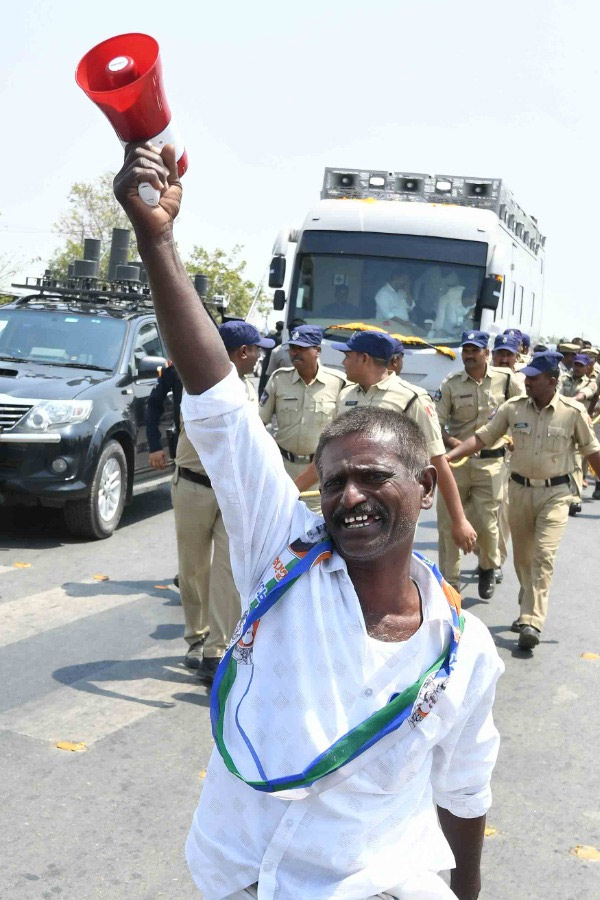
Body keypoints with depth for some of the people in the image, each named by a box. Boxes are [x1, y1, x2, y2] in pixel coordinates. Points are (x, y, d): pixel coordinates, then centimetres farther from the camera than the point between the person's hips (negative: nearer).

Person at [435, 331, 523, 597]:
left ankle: (488, 568, 33)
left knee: (486, 522, 2)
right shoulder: (450, 384, -4)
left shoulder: (506, 380, -3)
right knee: (448, 523, 4)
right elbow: (435, 422, -5)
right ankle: (449, 582, 18)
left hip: (490, 462, -1)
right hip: (456, 460, 1)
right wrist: (451, 442, -21)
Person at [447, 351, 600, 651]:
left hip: (555, 493, -3)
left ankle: (531, 622, -16)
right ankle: (529, 611, 31)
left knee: (543, 555, -14)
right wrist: (447, 456, -13)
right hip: (520, 489, 3)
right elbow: (482, 437, -1)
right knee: (522, 556, 13)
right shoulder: (513, 408, -3)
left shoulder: (573, 412, -9)